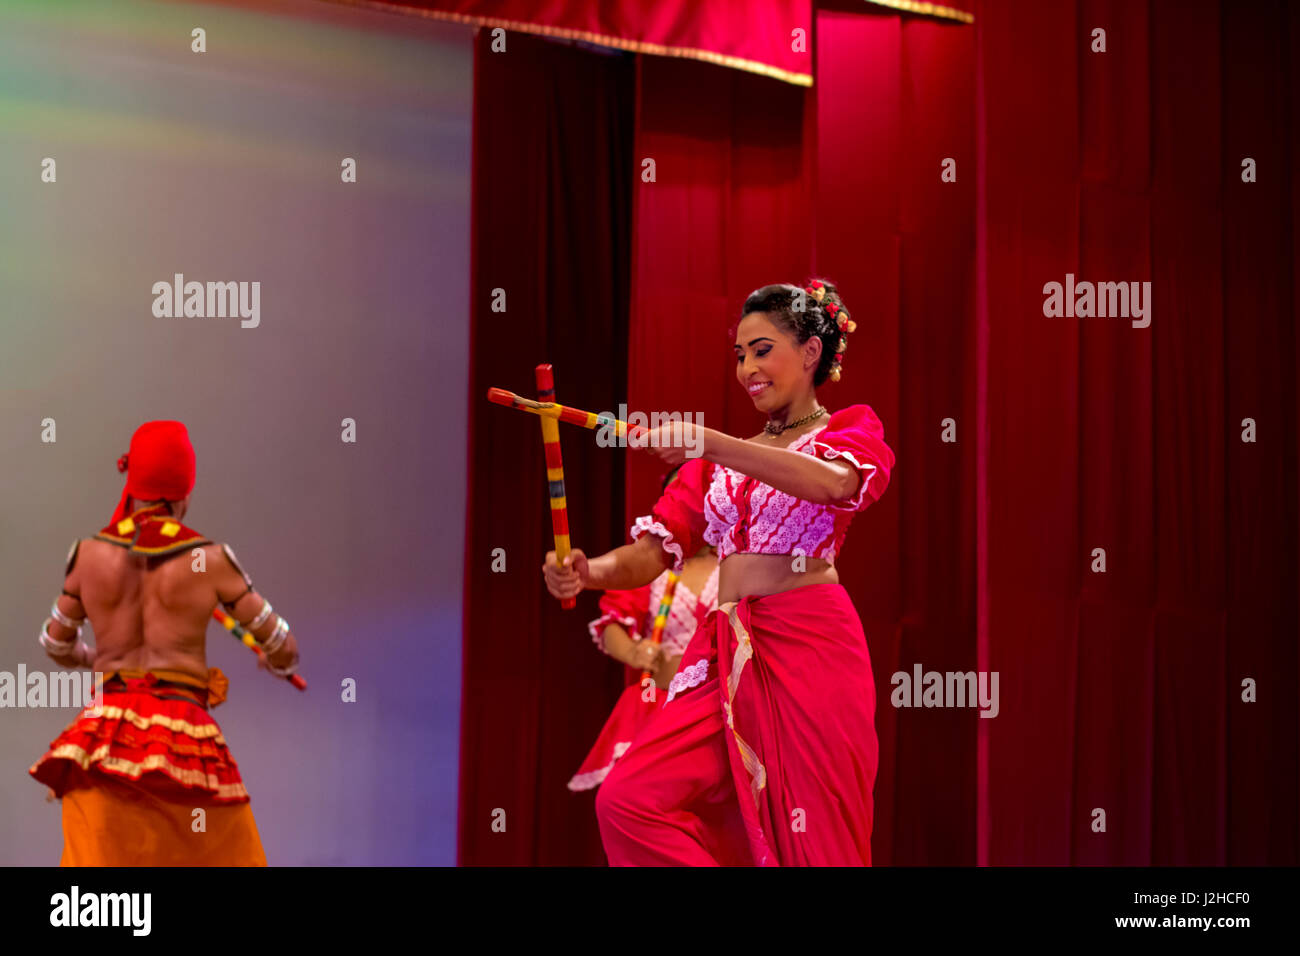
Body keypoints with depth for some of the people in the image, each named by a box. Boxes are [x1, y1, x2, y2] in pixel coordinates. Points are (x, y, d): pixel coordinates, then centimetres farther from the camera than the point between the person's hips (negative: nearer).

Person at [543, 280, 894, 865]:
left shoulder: (850, 430, 7)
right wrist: (589, 572, -11)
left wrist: (707, 442, -27)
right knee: (627, 799, -14)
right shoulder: (717, 461, 22)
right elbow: (654, 551, 12)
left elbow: (833, 481, -18)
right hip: (727, 659, 5)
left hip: (810, 651, -5)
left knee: (814, 842, -6)